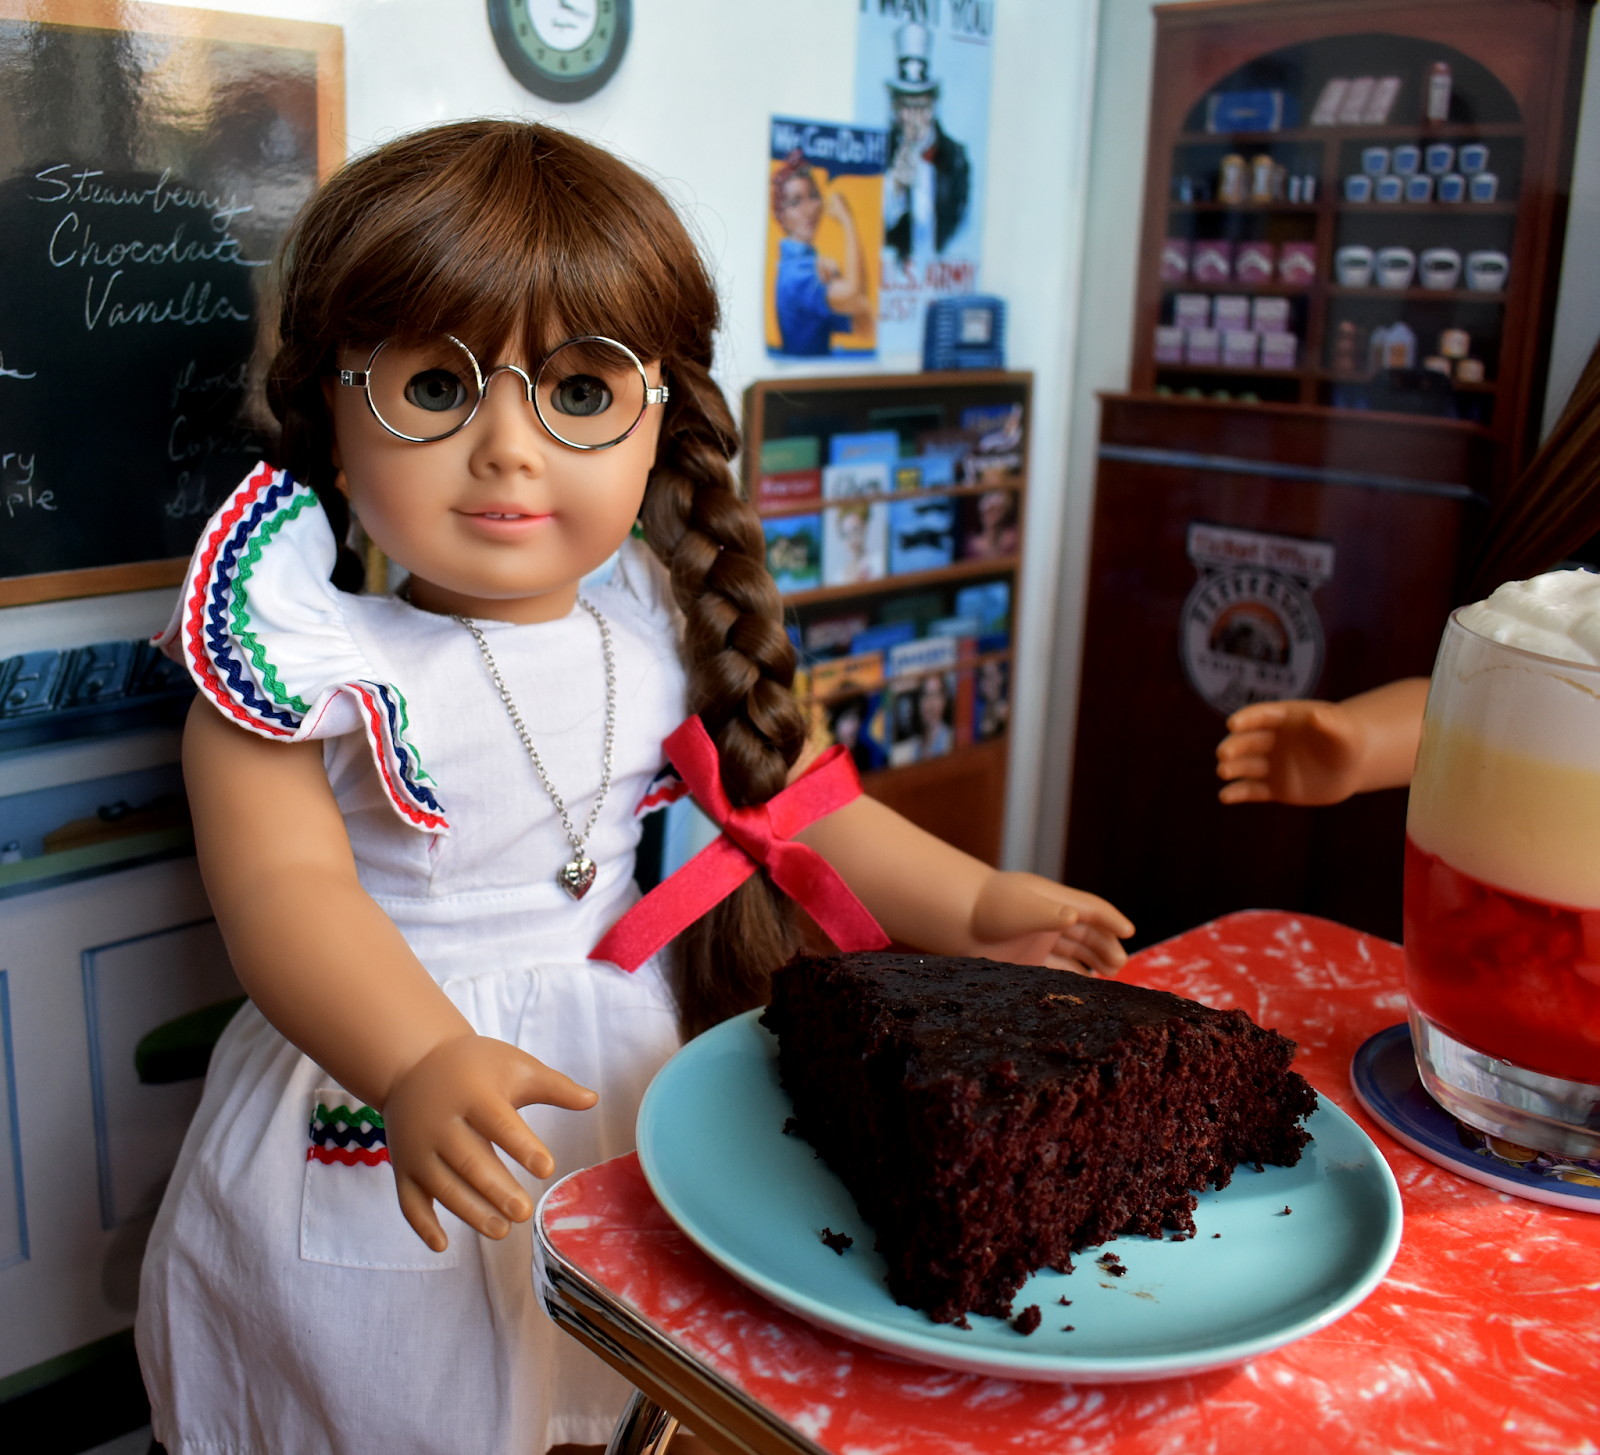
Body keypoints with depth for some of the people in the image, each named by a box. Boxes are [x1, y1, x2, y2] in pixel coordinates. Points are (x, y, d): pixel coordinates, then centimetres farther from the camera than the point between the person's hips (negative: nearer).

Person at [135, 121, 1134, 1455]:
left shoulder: (668, 626, -6)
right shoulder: (305, 647, -18)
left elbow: (789, 797, 4)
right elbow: (287, 889, -27)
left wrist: (972, 904, -3)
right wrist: (425, 1069, -43)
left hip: (640, 1087, 4)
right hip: (377, 1125, -3)